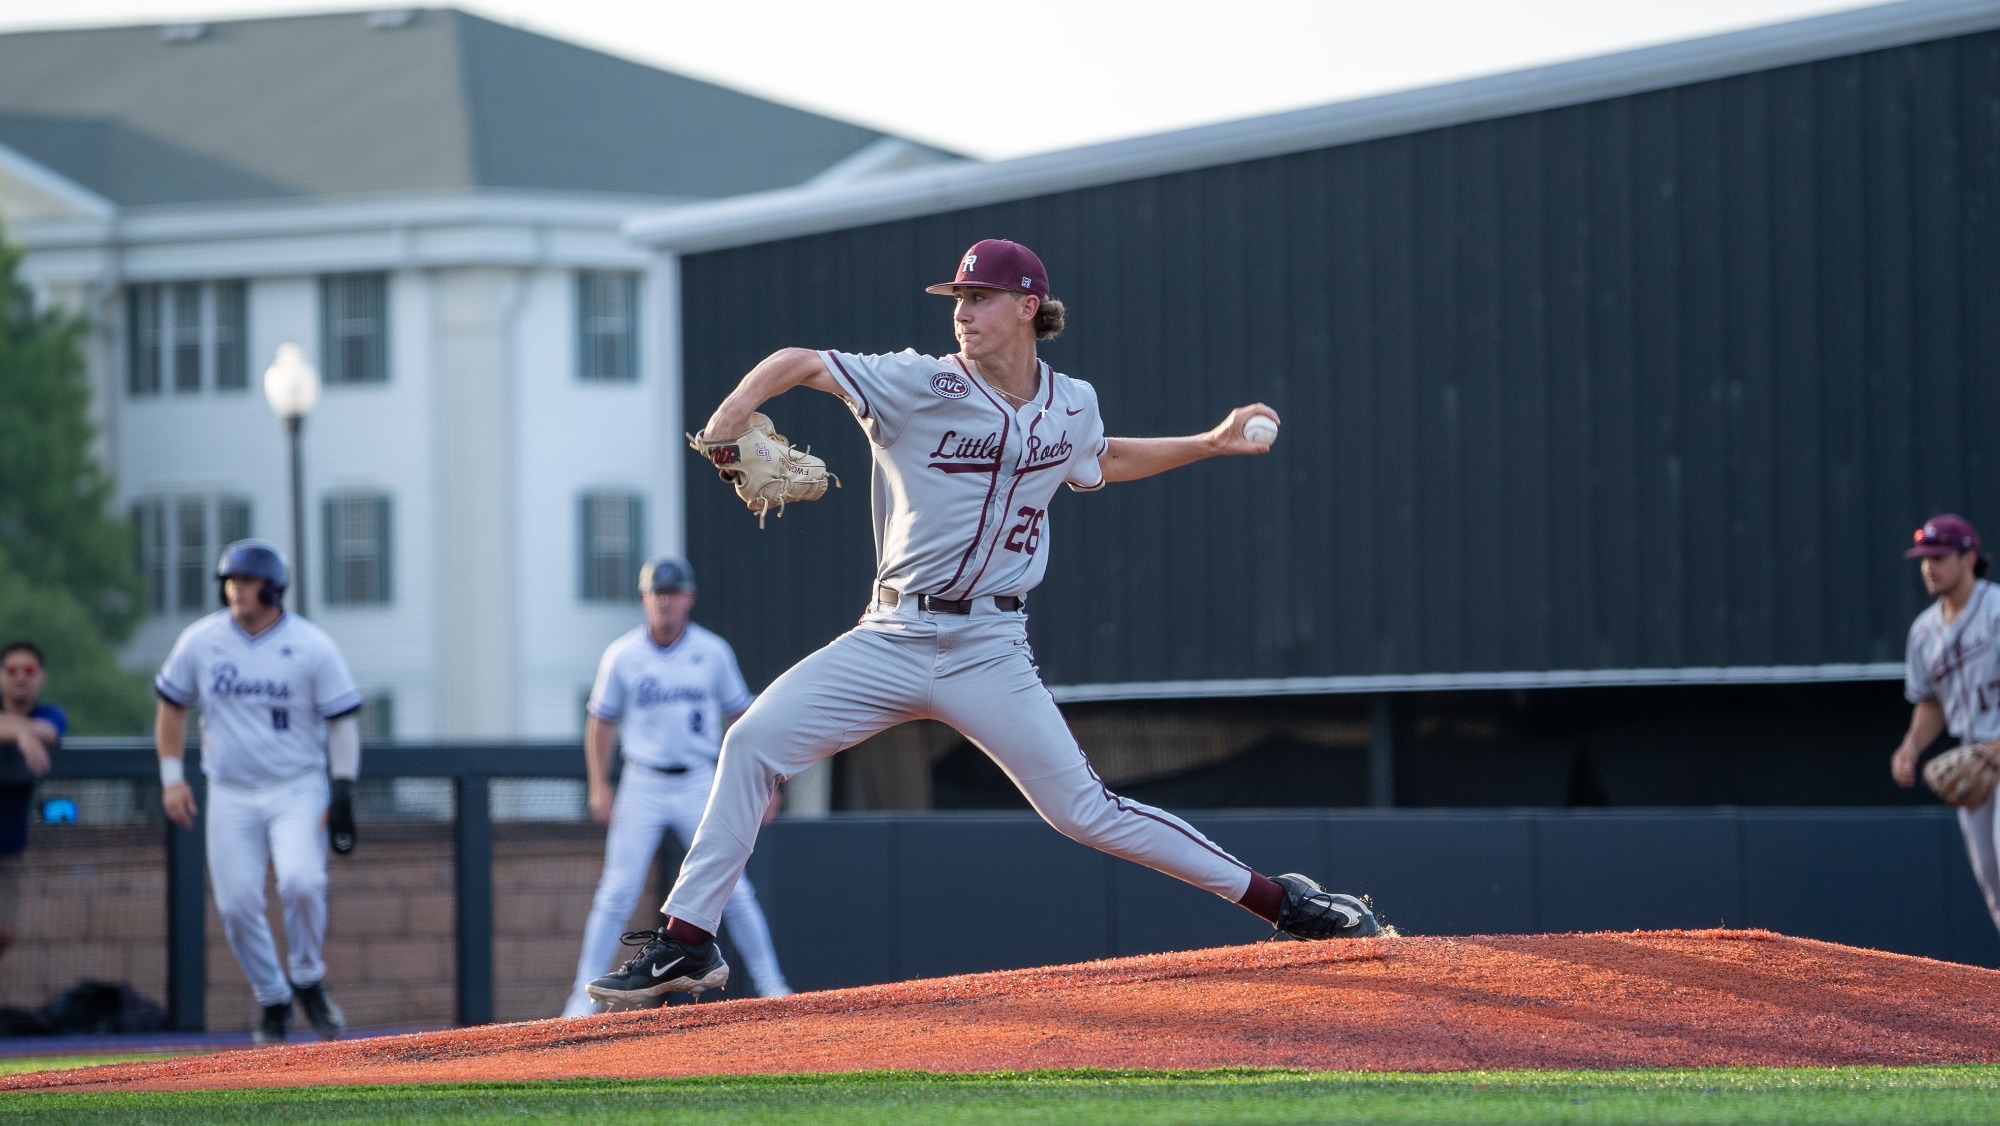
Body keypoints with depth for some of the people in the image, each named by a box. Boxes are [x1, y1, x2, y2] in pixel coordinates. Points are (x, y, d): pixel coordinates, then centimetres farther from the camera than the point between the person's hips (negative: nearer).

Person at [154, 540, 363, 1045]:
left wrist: (343, 794, -11)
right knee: (236, 904, -5)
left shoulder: (312, 646, -7)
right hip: (230, 794, 3)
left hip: (298, 789, -3)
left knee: (302, 882, -24)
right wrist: (172, 778, 3)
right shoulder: (200, 641, 0)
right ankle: (273, 1000, 17)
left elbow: (342, 719, -3)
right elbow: (171, 705, 12)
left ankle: (307, 980, -1)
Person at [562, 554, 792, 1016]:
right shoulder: (623, 656, 0)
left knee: (732, 889, -4)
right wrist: (599, 787, -1)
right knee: (617, 892, -5)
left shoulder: (713, 652, 2)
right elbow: (601, 721, 7)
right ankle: (585, 995, -2)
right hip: (643, 784, 0)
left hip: (698, 784, 0)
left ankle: (771, 986, 4)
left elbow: (740, 715, 9)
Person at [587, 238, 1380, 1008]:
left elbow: (1100, 462, 29)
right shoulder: (923, 387, -6)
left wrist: (1211, 443, 23)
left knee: (1084, 810, -7)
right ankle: (685, 945, -8)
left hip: (988, 650, 0)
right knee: (754, 741, -15)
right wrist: (731, 417, -25)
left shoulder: (1070, 407, 5)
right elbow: (799, 363, -7)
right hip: (892, 640, 0)